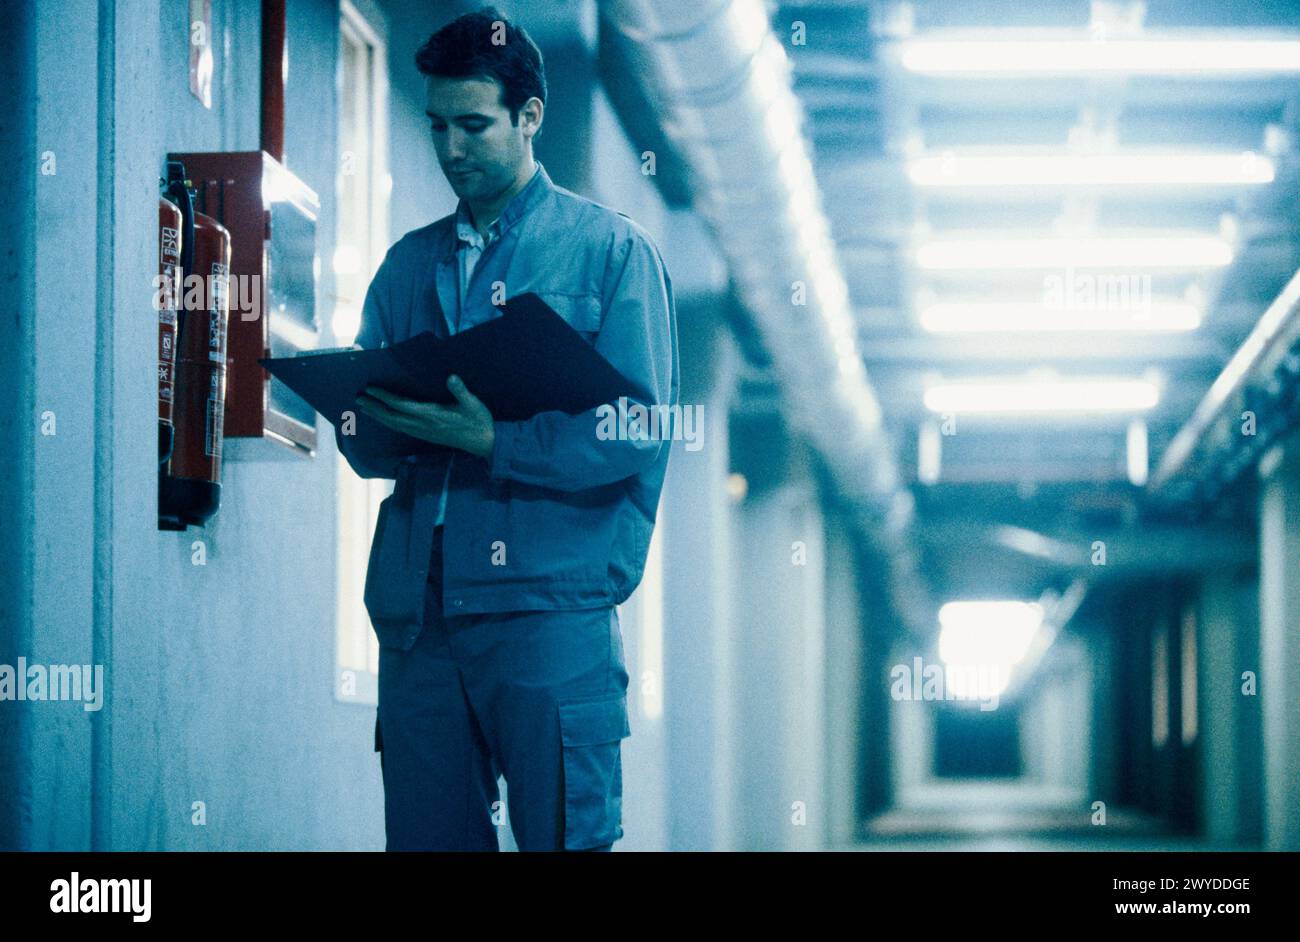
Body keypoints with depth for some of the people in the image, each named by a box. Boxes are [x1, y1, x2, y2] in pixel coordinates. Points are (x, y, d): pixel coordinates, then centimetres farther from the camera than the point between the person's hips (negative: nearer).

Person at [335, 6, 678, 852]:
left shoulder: (612, 250, 4)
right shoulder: (408, 264, 18)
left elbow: (639, 434, -6)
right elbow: (365, 443, 14)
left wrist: (492, 442, -17)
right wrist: (386, 429, -10)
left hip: (552, 602, -4)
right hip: (416, 610, 5)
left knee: (565, 834, -6)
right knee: (425, 836, 5)